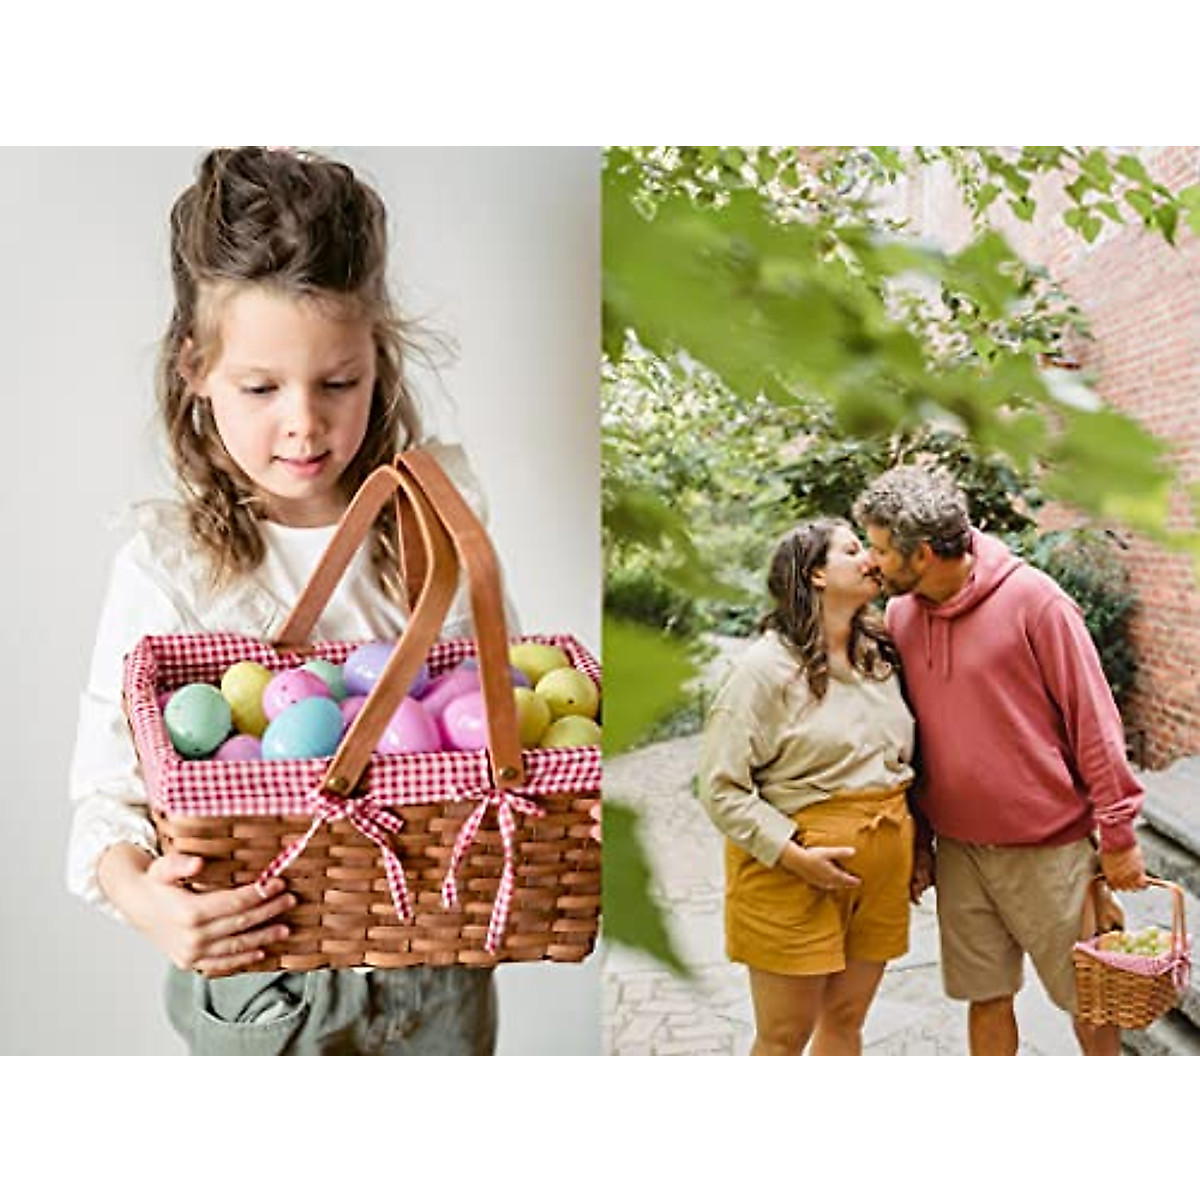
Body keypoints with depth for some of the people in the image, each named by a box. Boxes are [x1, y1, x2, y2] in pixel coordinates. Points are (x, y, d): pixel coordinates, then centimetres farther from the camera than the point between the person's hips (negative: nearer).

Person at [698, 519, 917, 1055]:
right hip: (792, 871, -6)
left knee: (846, 1018, 15)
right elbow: (721, 788, -14)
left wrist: (914, 841, 12)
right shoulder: (768, 665, -12)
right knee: (785, 1033, 4)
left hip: (881, 869, 6)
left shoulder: (880, 657, 10)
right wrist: (792, 854, -20)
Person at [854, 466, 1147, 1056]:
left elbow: (1092, 718, -11)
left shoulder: (1032, 599, -15)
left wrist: (1118, 834, -9)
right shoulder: (900, 614, 1)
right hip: (959, 850, 4)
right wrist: (917, 840, 13)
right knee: (985, 995, 12)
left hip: (1049, 846, -4)